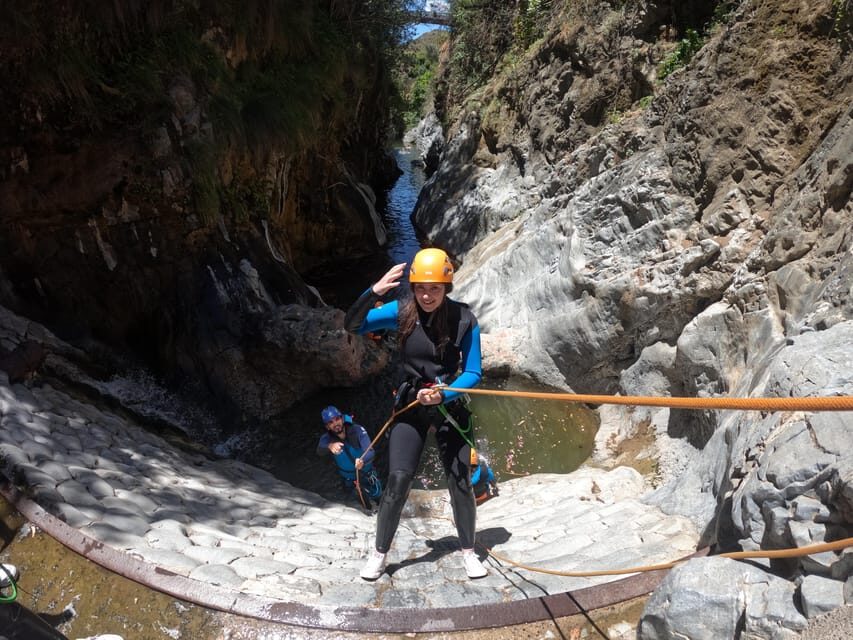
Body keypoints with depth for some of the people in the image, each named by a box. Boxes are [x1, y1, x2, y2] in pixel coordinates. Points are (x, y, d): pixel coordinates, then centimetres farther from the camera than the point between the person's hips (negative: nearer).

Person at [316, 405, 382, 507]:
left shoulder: (358, 430, -29)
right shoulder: (327, 438, -23)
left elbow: (370, 452, -40)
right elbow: (320, 450, -44)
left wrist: (362, 461, -63)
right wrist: (329, 446, -68)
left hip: (367, 474, -2)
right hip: (349, 480, 2)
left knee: (377, 496, 17)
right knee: (364, 501, 22)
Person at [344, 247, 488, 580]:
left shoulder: (464, 319, -14)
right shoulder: (402, 312, -11)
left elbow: (473, 373, -10)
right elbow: (353, 325, -17)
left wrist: (443, 395, -27)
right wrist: (373, 293, -34)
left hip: (450, 406, 0)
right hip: (410, 406, 0)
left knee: (460, 482, 2)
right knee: (398, 480, -5)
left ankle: (468, 552, 24)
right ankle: (379, 554, 14)